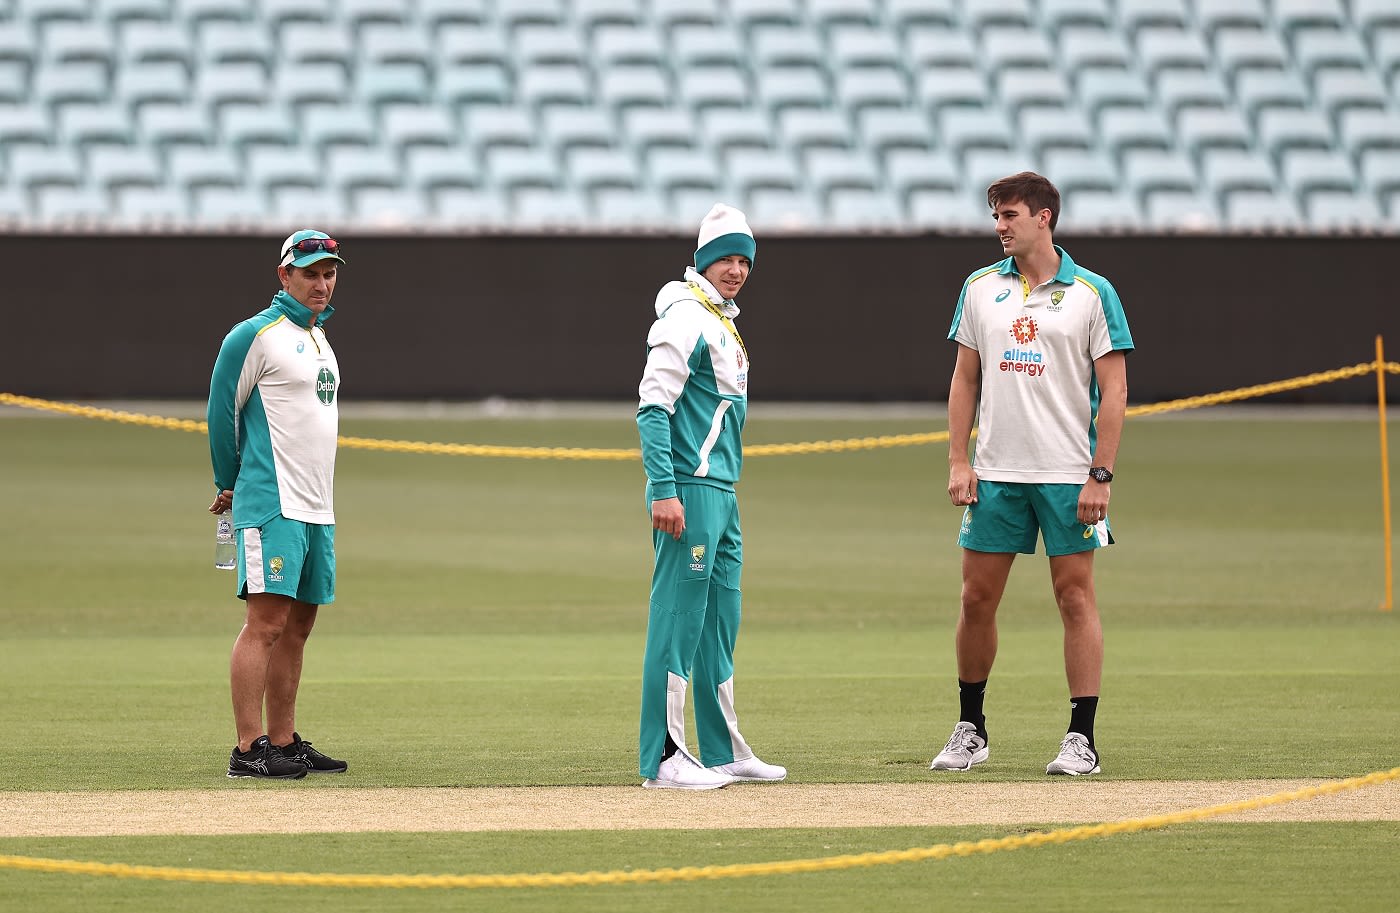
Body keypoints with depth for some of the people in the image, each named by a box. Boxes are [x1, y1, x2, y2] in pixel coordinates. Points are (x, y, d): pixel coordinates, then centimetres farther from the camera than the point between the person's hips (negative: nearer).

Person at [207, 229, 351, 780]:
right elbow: (222, 410, -6)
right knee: (267, 621, -14)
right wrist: (229, 485, 1)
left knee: (297, 626, 9)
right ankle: (248, 749, -17)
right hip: (272, 506, -9)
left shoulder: (318, 338, 19)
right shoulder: (256, 336, -7)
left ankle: (283, 743, 14)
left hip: (317, 509, 9)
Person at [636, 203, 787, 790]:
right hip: (689, 489, -10)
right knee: (678, 619, -10)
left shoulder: (725, 324, 19)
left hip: (721, 493, 10)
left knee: (719, 624, 15)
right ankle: (663, 758, -10)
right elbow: (652, 407, -18)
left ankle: (725, 752, 23)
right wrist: (663, 492, -25)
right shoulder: (686, 319, -11)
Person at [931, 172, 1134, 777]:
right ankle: (970, 728, 16)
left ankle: (1082, 738, 0)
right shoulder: (980, 289, 9)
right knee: (977, 598, 4)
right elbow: (965, 380, 13)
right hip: (996, 475, 3)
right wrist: (958, 461, 3)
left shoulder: (1092, 293, -2)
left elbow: (1114, 391, -3)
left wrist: (1101, 475, -11)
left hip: (1069, 475, -3)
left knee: (1075, 597, -3)